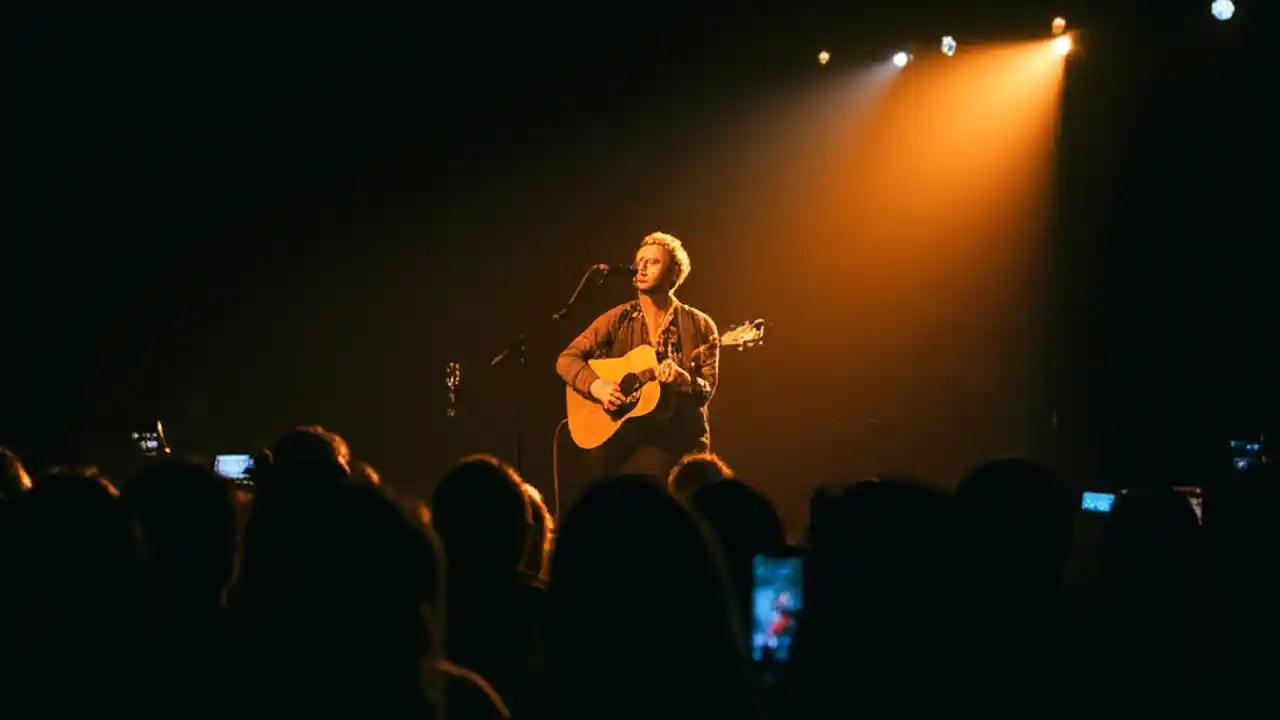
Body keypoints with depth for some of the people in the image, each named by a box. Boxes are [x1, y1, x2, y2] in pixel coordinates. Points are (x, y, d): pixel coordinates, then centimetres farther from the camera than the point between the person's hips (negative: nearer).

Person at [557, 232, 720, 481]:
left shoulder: (699, 326, 3)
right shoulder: (618, 320, 6)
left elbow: (705, 392, -1)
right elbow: (566, 359, 3)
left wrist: (682, 380, -22)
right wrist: (595, 385, -14)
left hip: (676, 437, -2)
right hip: (619, 433, 2)